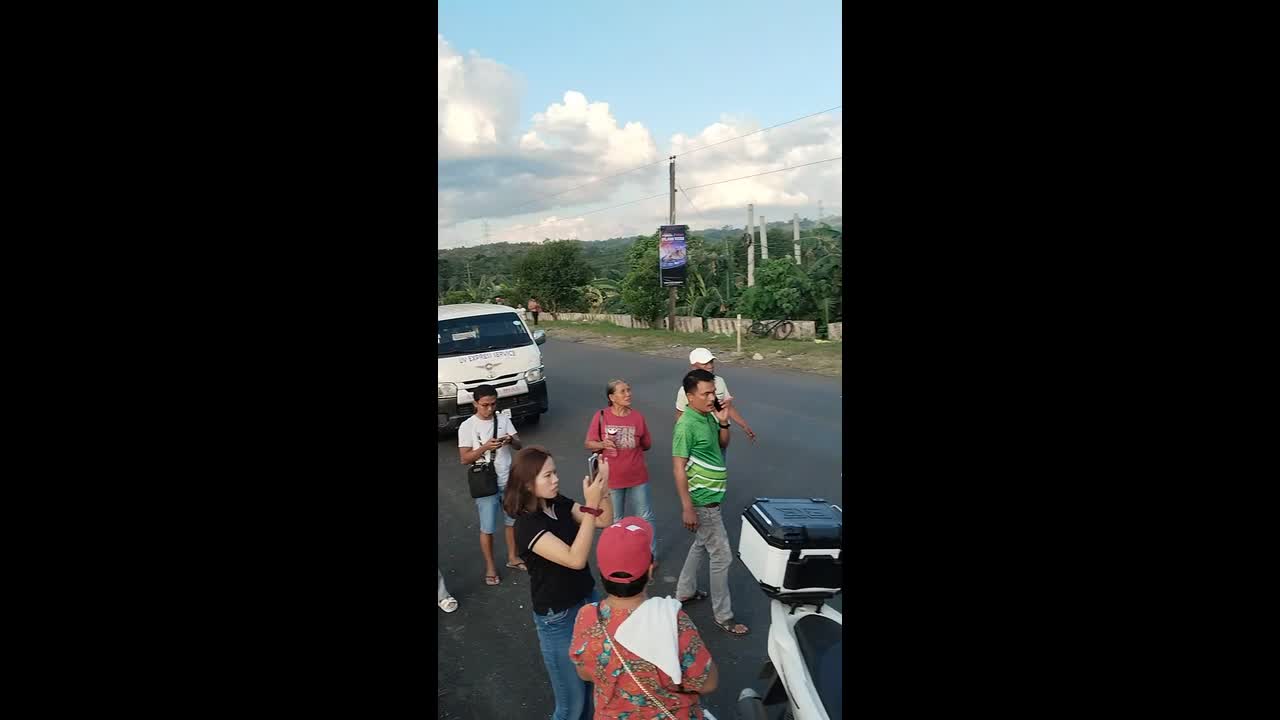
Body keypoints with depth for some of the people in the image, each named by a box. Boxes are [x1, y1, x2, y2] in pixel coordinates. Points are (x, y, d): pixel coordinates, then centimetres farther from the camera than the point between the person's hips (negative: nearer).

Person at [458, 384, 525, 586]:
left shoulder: (504, 419, 0)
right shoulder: (467, 426, -10)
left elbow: (519, 445, 1)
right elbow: (464, 459, -11)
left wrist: (511, 440, -22)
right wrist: (485, 447, -25)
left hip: (508, 480, 4)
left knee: (513, 520, 17)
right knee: (487, 528, 4)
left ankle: (512, 557, 36)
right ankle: (490, 567, 22)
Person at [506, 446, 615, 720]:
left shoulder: (560, 504, -5)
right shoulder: (527, 525, -25)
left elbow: (606, 522, -5)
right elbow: (575, 559, -34)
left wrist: (603, 486, -21)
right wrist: (590, 505, -38)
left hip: (588, 600, 6)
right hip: (557, 618, -6)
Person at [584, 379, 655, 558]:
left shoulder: (638, 417, -6)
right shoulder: (601, 417, -10)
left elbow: (647, 445, 8)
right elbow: (589, 443, -4)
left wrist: (632, 449, -2)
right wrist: (603, 445, -20)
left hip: (637, 476, 1)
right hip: (611, 478, -1)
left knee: (646, 517, 10)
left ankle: (651, 555, 26)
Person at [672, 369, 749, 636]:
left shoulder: (709, 415, 1)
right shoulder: (687, 425, -24)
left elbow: (723, 444, 14)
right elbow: (678, 468, -23)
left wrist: (724, 423, -6)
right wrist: (687, 508, -23)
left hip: (711, 497, 9)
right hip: (703, 501, -9)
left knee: (701, 544, 24)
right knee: (722, 557, 0)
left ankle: (685, 591, 41)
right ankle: (723, 616, 14)